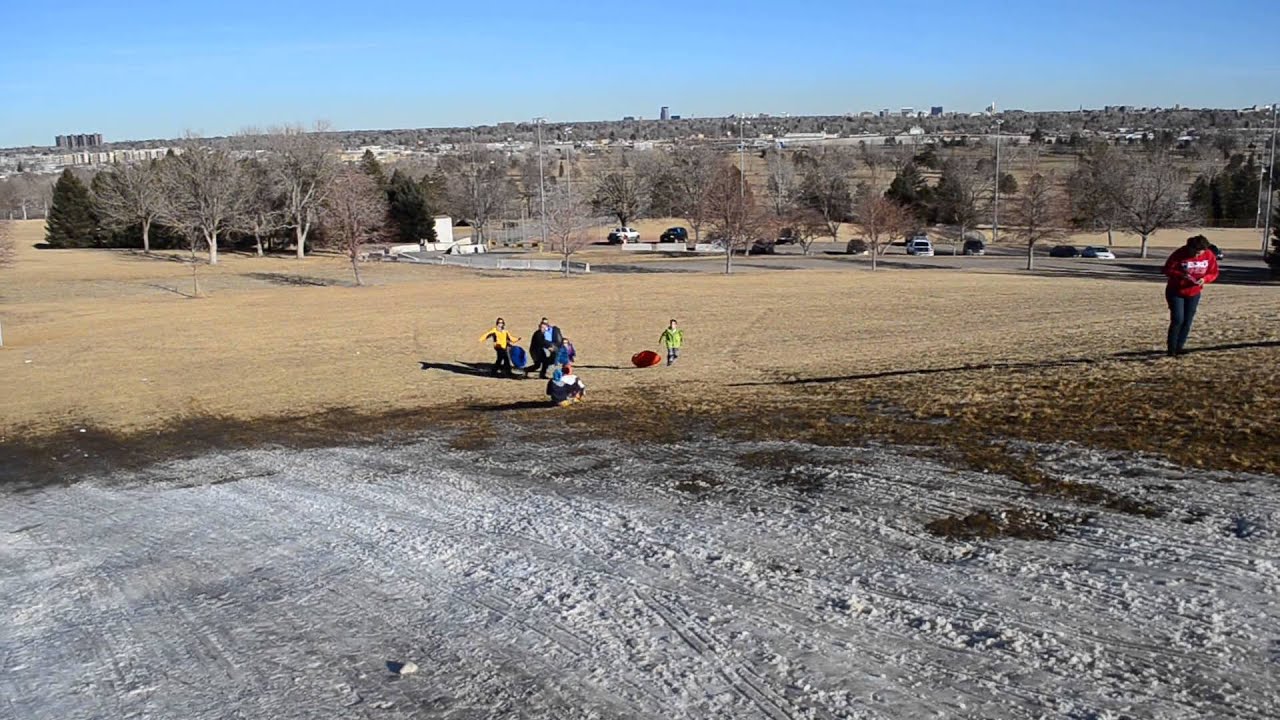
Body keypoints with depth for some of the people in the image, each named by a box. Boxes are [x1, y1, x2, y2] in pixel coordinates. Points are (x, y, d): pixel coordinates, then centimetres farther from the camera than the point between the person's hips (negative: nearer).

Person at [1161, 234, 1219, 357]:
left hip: (1194, 293, 4)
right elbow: (1167, 269, -15)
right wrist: (1181, 275, -32)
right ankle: (1171, 349, -4)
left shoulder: (1209, 255, -9)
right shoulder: (1180, 254, -21)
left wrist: (1205, 279, -20)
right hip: (1176, 292, -4)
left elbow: (1214, 273, 1)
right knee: (1177, 320, -13)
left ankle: (1179, 347, 17)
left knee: (1187, 321, 5)